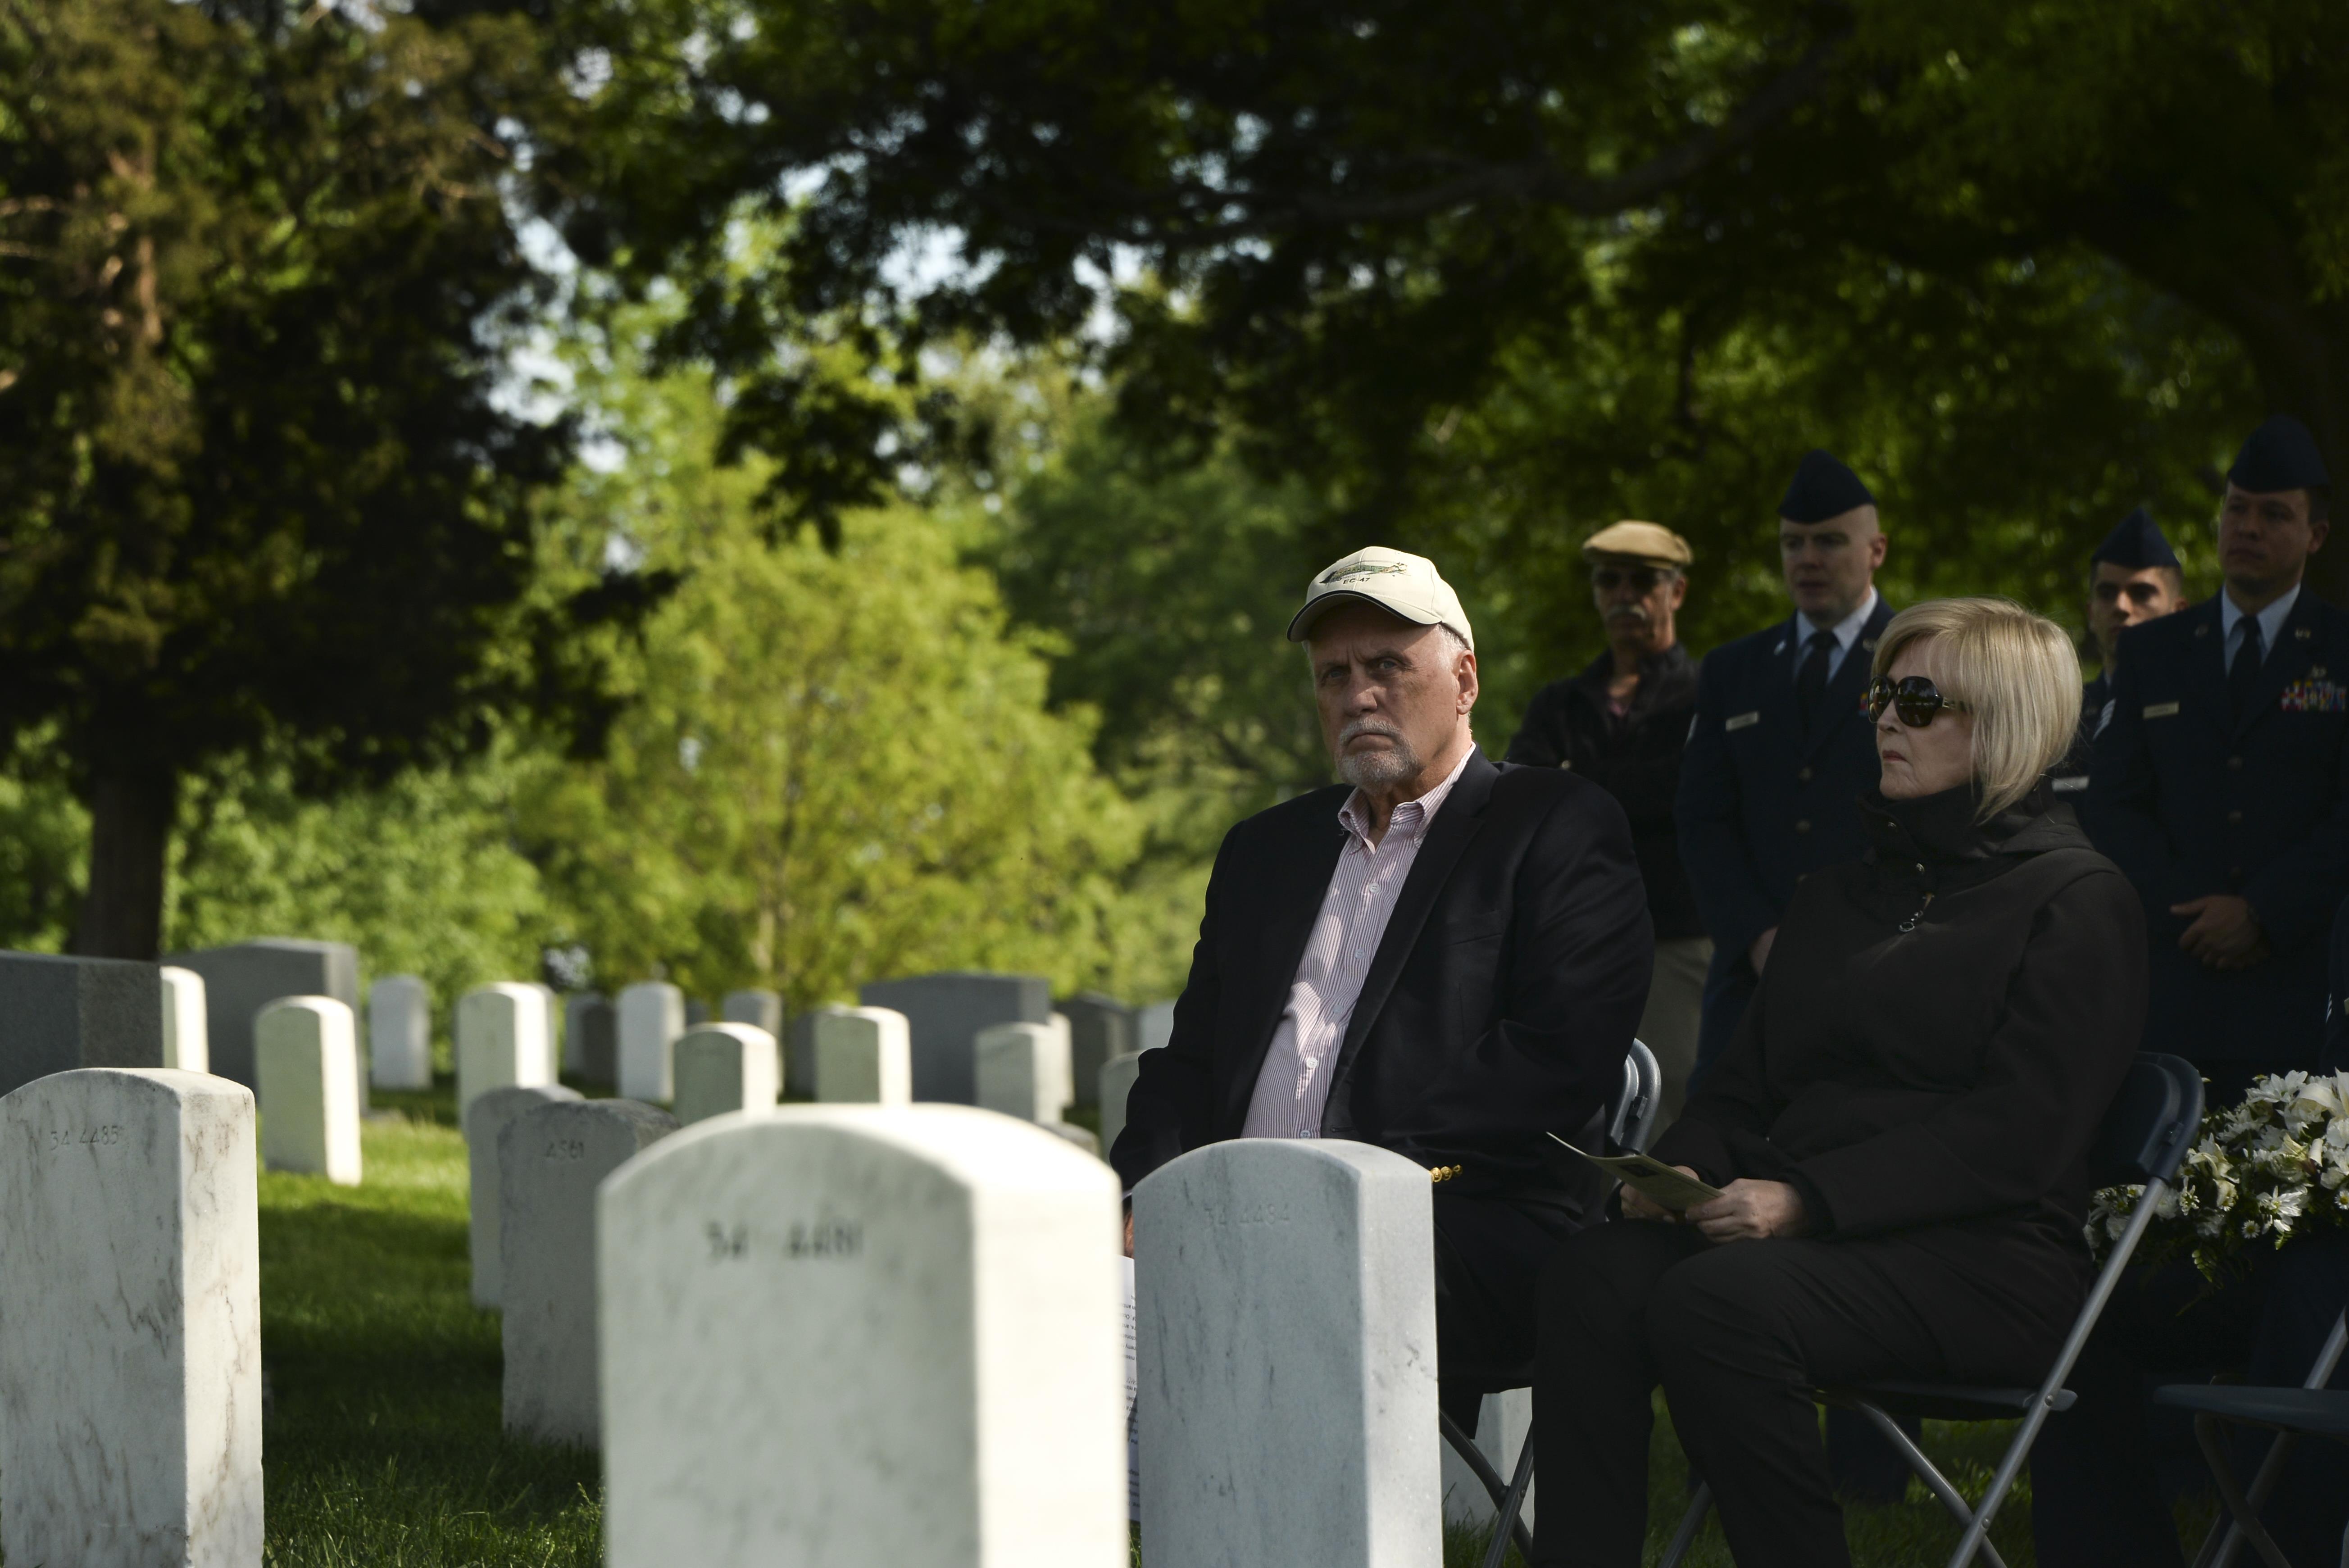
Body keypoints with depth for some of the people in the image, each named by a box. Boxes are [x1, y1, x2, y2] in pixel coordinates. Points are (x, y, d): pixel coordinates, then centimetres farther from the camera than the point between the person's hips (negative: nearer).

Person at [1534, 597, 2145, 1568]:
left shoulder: (2080, 903, 2)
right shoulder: (1837, 895, 25)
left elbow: (2018, 1135, -11)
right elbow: (1746, 1080, 23)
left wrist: (1808, 1198, -20)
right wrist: (1681, 1167, -2)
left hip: (1981, 1259, -6)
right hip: (1805, 1230, 6)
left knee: (1716, 1303, -34)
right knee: (1594, 1271, -25)